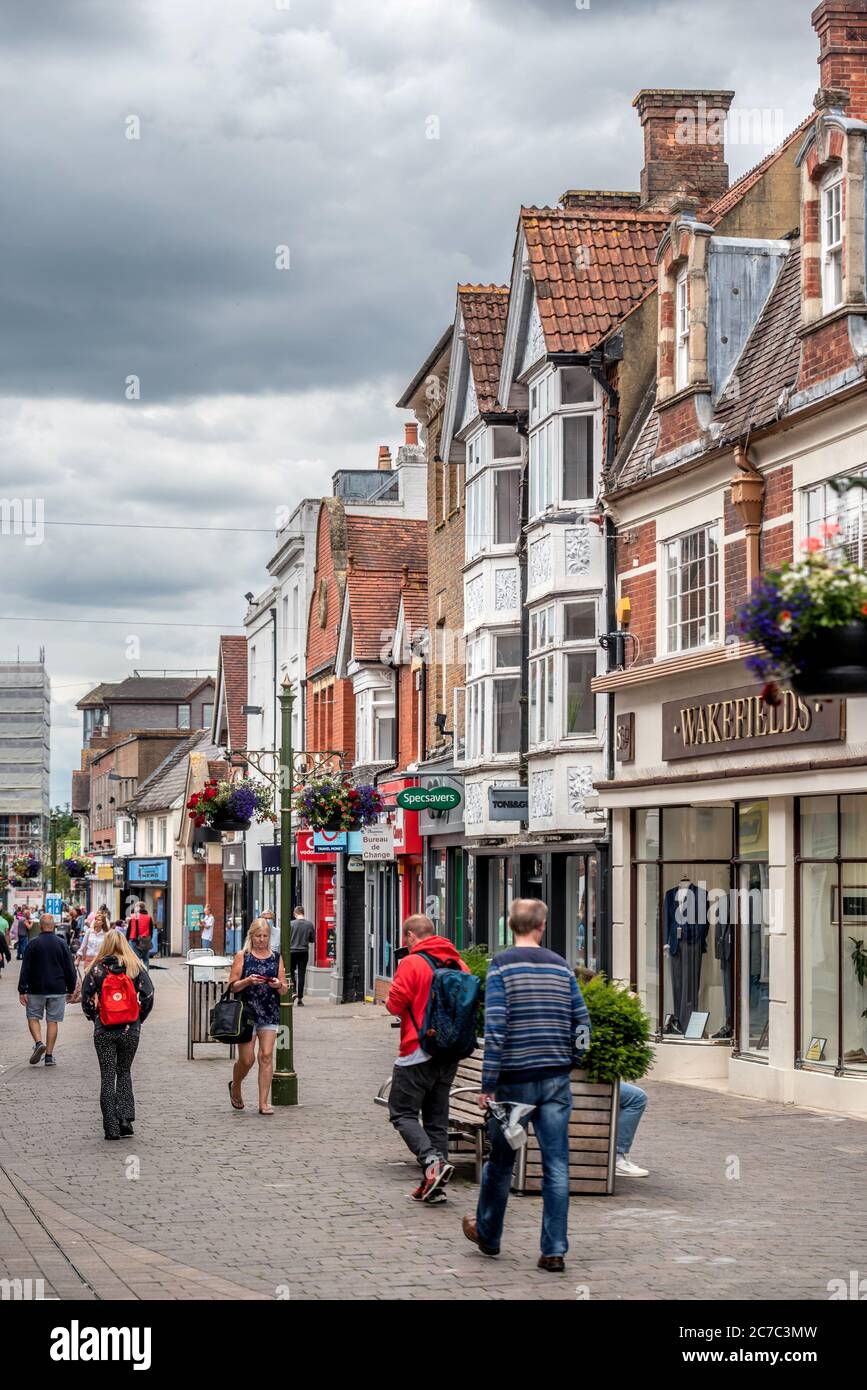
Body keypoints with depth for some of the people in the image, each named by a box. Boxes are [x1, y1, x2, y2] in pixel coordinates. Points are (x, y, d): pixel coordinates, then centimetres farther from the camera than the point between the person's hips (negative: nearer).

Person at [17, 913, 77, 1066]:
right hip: (58, 990, 2)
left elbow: (25, 969, -6)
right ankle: (49, 1055, 5)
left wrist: (22, 990, -2)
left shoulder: (33, 944, -6)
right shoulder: (62, 944, 0)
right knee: (52, 1021, 6)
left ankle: (39, 1043, -13)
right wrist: (71, 989, 13)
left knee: (33, 1017, 11)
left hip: (36, 990, -2)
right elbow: (70, 969, 3)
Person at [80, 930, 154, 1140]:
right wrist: (138, 1019, 9)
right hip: (130, 1029, 1)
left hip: (104, 1030, -1)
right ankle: (125, 1118, 3)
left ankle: (111, 1127, 4)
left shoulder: (96, 969, -3)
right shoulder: (136, 968, 0)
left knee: (107, 1076, 6)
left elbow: (86, 1000, -4)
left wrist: (94, 1019, 11)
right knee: (124, 1072, 17)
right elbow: (148, 996, -5)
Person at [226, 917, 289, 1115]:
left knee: (266, 1056, -6)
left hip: (270, 1013, 2)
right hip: (247, 1010, -2)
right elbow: (232, 986, -1)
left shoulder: (276, 957, 10)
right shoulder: (242, 956, 3)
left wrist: (279, 985, -11)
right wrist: (248, 981, -17)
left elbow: (284, 990, 11)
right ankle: (235, 1087, 30)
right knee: (247, 1058, -1)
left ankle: (263, 1103, -2)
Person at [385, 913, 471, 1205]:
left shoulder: (411, 964, -12)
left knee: (402, 1112, 2)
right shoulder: (458, 964, 7)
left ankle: (432, 1161, -19)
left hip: (418, 1051, -6)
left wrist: (390, 1002, 8)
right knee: (437, 1117, 12)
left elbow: (396, 1004, -14)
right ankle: (434, 1186, 10)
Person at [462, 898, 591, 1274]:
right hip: (556, 1080, 3)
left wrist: (488, 1084, -11)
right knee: (556, 1166, 3)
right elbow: (582, 1021, 5)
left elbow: (496, 1027, -13)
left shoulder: (501, 966, -7)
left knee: (501, 1161, 14)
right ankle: (554, 1250, 1)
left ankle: (487, 1234, 30)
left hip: (514, 1079, -3)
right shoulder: (561, 967, 6)